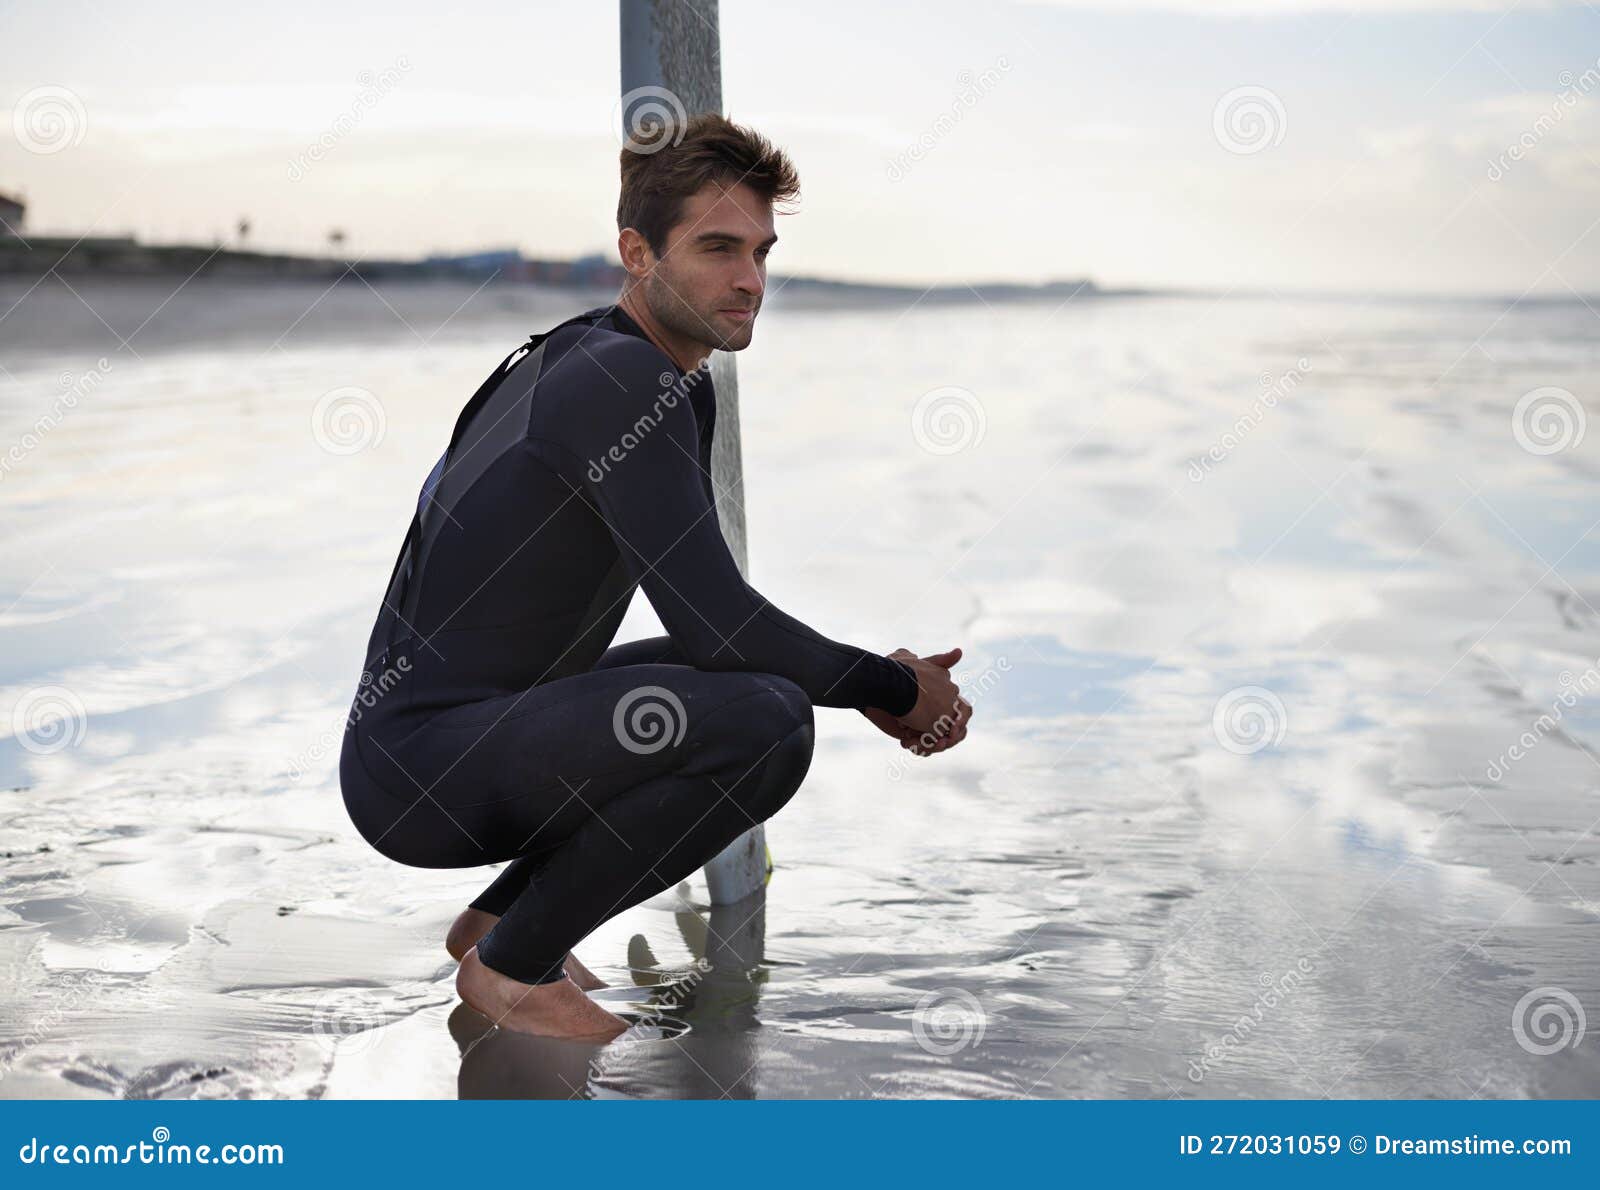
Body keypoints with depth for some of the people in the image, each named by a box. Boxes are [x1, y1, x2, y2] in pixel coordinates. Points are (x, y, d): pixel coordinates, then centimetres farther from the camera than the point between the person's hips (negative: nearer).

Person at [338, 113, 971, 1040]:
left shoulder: (674, 382, 12)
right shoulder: (618, 380, -18)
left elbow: (707, 606, 17)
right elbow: (714, 623, -22)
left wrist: (873, 683, 5)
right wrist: (895, 689, -8)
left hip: (476, 731, 10)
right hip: (415, 769, -10)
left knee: (746, 680, 25)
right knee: (764, 718, -26)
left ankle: (501, 912, 18)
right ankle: (510, 961, -7)